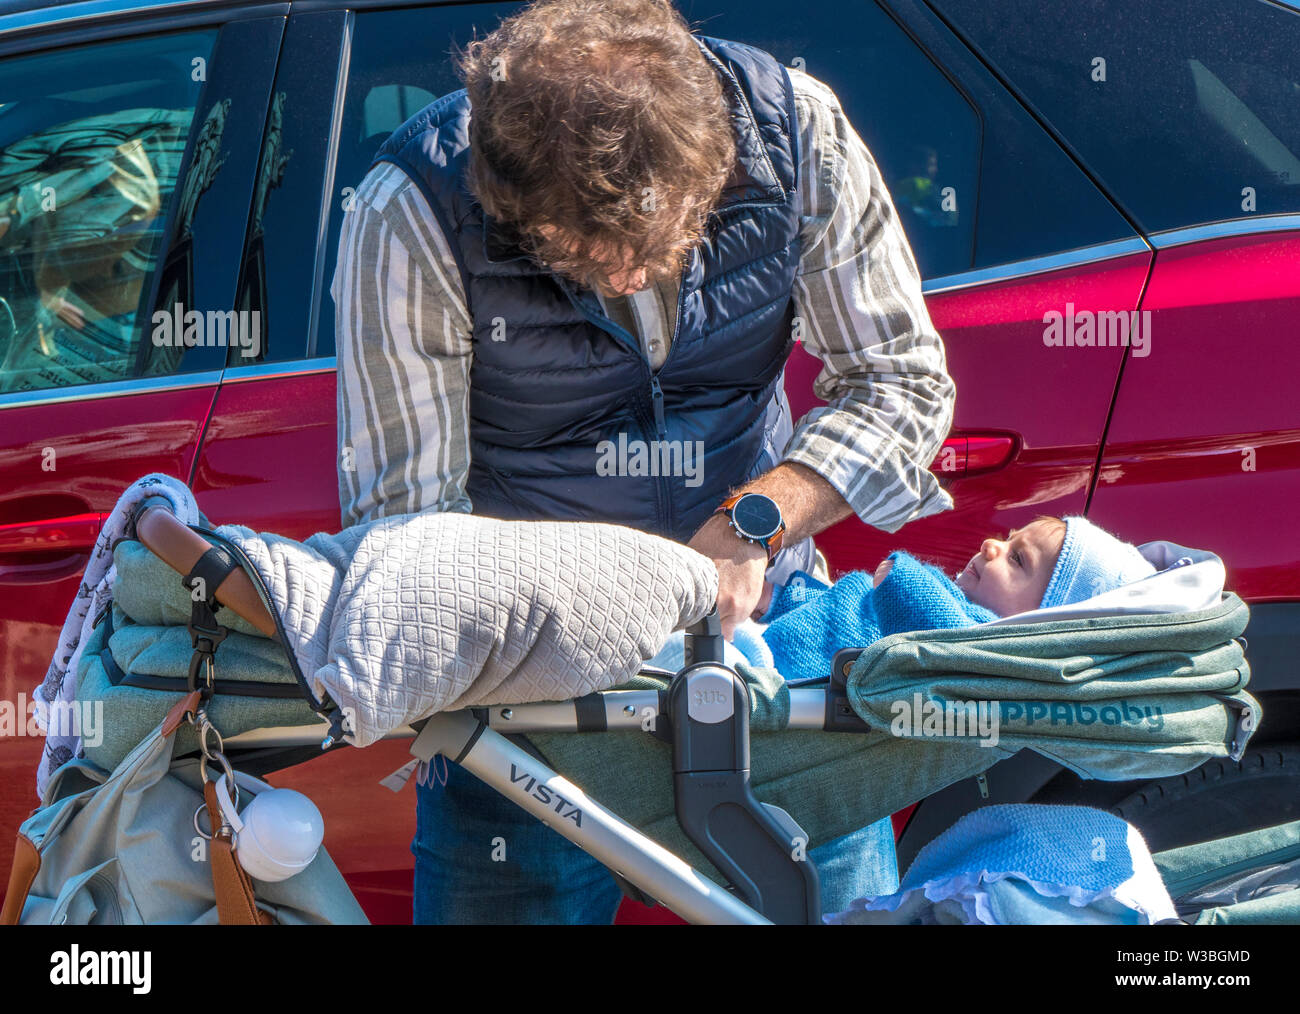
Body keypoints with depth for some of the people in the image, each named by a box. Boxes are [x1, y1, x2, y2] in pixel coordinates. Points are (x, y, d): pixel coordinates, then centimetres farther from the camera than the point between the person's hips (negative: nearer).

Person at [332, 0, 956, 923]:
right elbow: (402, 506, -18)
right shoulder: (413, 215, -23)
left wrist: (750, 527, -21)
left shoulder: (795, 133, -16)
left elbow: (901, 383, -6)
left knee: (848, 897, 2)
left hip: (758, 602, 2)